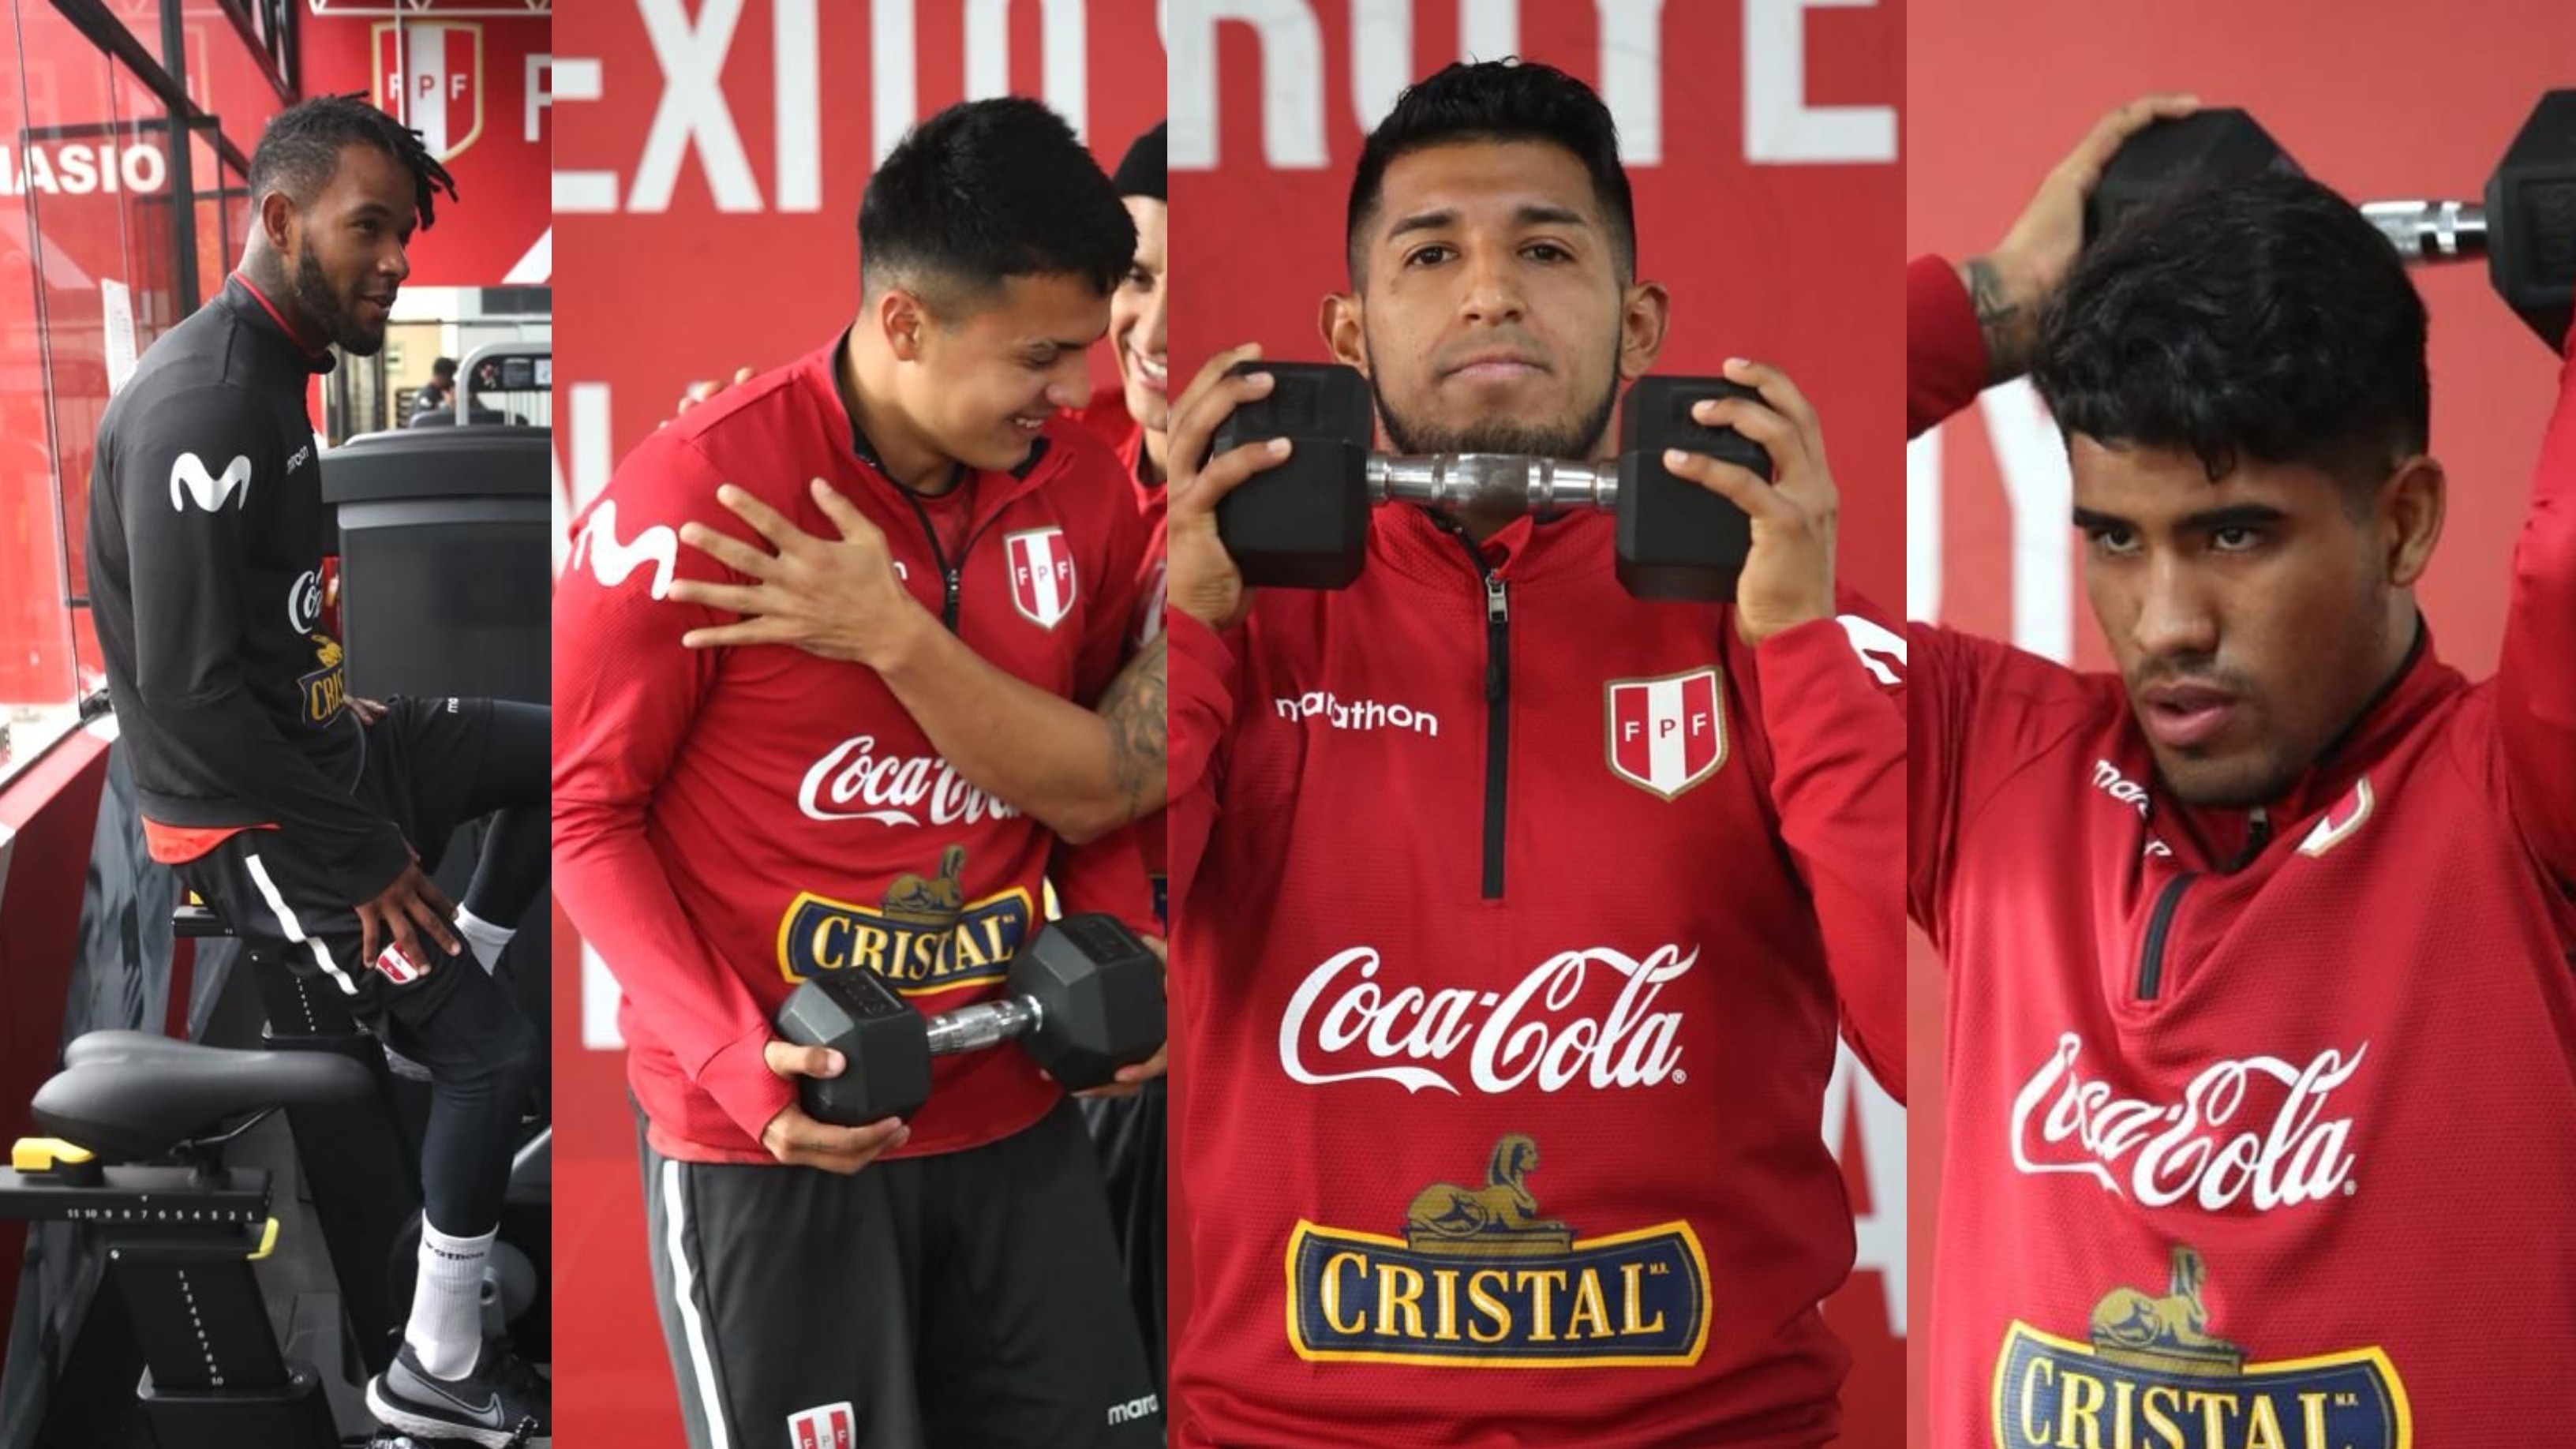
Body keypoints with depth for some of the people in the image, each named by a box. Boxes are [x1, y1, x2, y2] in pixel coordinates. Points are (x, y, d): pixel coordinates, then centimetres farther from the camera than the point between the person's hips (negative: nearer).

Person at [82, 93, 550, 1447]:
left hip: (317, 744, 9)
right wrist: (363, 857, -22)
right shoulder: (204, 407, -26)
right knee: (499, 1052, -8)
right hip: (250, 822, -9)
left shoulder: (270, 371, 6)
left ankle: (428, 1002, 16)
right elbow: (190, 696, -29)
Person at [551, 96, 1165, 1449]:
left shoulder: (1084, 489, 2)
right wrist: (733, 1054, -17)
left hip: (1011, 1117, 5)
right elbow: (584, 807, -7)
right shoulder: (696, 493, -14)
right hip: (766, 1136, -5)